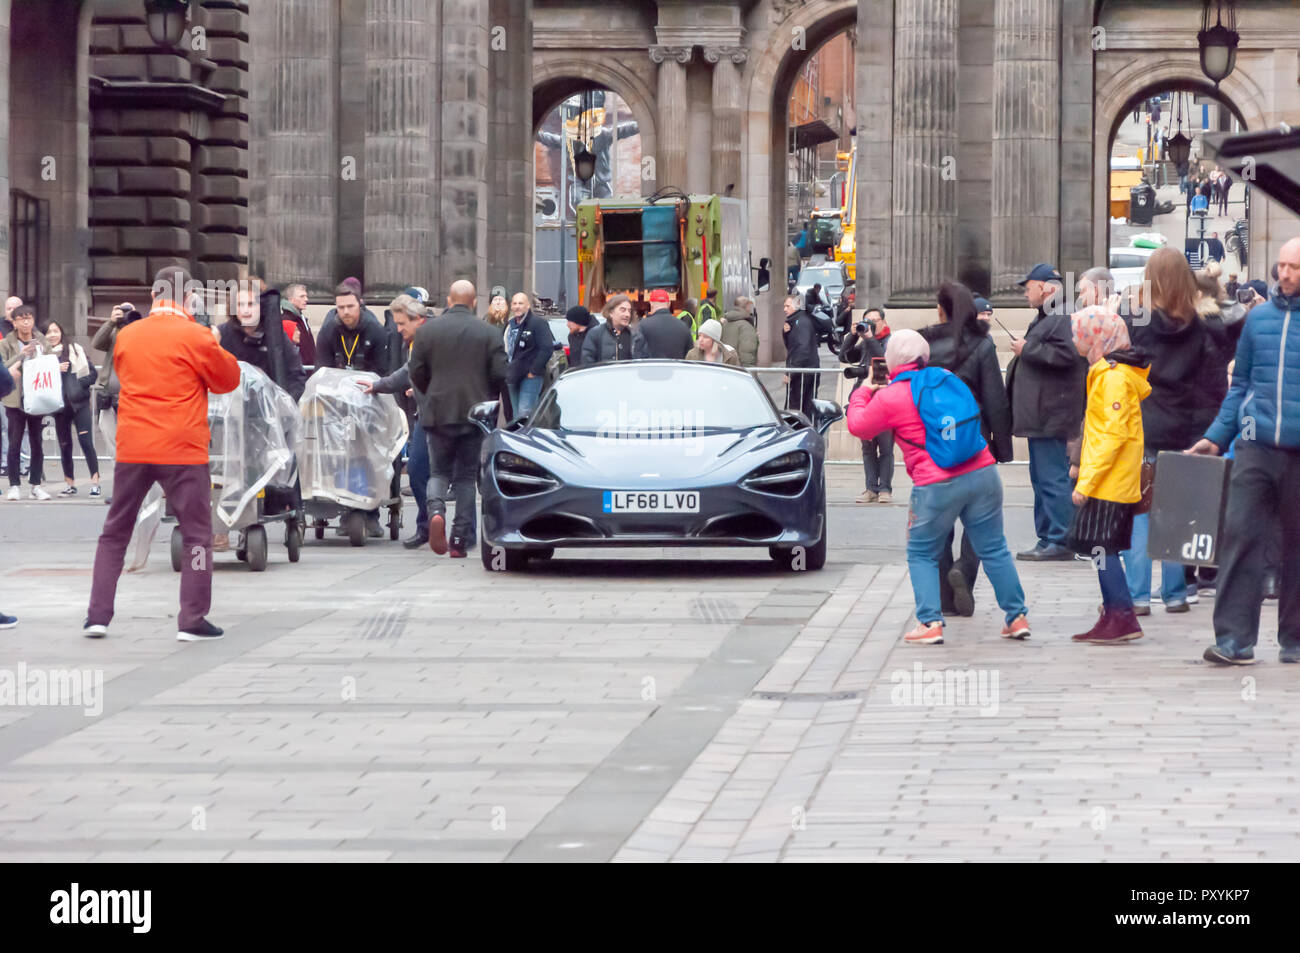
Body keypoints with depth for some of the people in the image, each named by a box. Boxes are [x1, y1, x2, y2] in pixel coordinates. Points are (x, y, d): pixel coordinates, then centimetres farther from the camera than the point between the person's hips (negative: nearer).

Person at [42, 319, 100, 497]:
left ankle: (95, 482, -9)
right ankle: (70, 484, 19)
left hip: (79, 402, -2)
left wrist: (79, 385, -11)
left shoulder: (75, 349, 1)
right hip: (59, 405, 3)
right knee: (64, 445, 8)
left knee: (86, 441, -11)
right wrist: (54, 370, -16)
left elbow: (91, 373, 2)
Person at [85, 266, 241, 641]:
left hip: (131, 450, 4)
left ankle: (97, 616, 11)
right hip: (182, 451, -4)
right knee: (197, 536, 6)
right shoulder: (196, 337, -8)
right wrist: (217, 348, 17)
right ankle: (192, 622, 1)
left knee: (115, 533, 15)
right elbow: (228, 381, 3)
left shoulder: (126, 336, 6)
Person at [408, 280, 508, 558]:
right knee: (466, 476, 8)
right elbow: (500, 375, -4)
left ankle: (436, 510, -20)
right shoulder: (488, 333, -1)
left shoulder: (427, 330, 0)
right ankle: (460, 540, 3)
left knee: (439, 472, 12)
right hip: (474, 414, 0)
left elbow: (417, 373, 0)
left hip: (438, 413, 0)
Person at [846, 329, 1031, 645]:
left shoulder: (889, 398, -3)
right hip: (982, 474, 4)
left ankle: (930, 623, 0)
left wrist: (862, 393, 28)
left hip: (937, 485, -4)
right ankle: (1017, 616, 12)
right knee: (993, 549, 12)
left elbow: (858, 426, 11)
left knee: (921, 554, 11)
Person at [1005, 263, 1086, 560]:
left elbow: (1066, 354, -27)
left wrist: (1027, 349, -18)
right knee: (1042, 480, 14)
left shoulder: (1065, 318, -13)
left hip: (1052, 416, -11)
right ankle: (1047, 538, 20)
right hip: (1039, 418, 11)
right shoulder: (1045, 318, 21)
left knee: (1053, 479, -11)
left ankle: (1059, 542, -10)